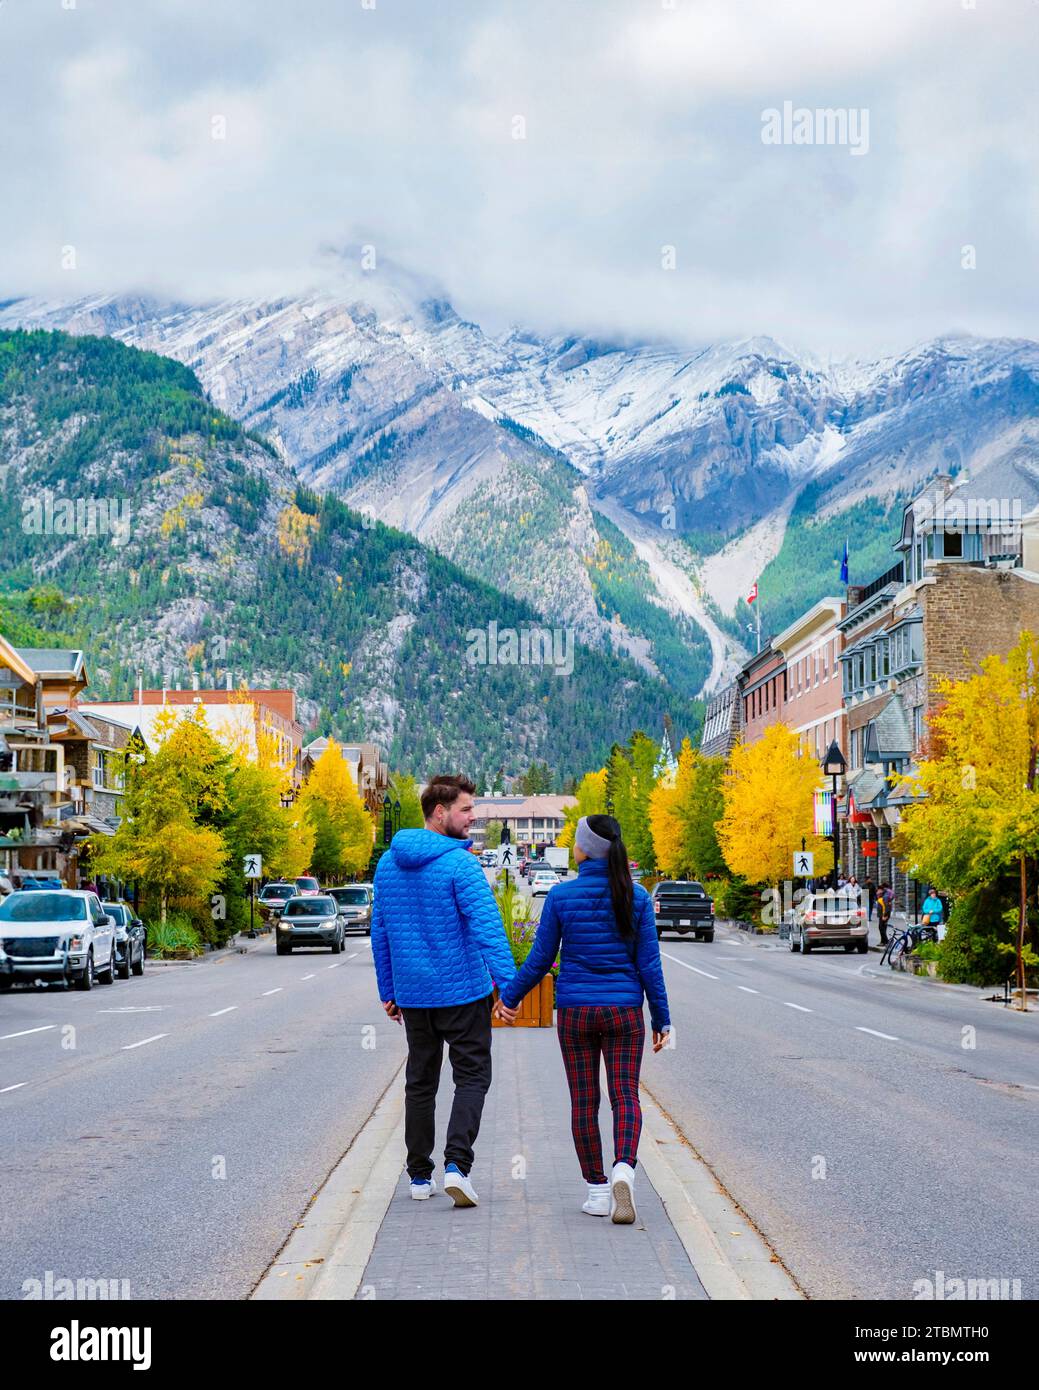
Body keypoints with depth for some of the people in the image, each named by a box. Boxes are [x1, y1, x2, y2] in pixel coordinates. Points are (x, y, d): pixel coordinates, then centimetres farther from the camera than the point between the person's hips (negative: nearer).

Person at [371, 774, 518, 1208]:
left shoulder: (389, 863, 6)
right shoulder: (459, 864, -15)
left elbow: (380, 932, 12)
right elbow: (487, 928, -23)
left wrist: (388, 991, 18)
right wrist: (508, 985, -27)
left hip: (413, 994, 6)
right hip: (463, 991, -6)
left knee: (420, 1083, 14)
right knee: (472, 1078, 4)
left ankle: (420, 1176, 17)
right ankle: (457, 1164, -12)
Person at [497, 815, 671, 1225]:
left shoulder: (561, 896, -7)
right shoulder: (636, 897, -3)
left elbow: (539, 959, -1)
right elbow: (649, 964, -2)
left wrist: (509, 997, 14)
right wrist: (661, 1020, 6)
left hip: (574, 1010, 0)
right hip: (624, 1009, 0)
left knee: (583, 1101, 9)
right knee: (625, 1096, 1)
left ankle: (597, 1190, 11)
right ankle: (624, 1168, -24)